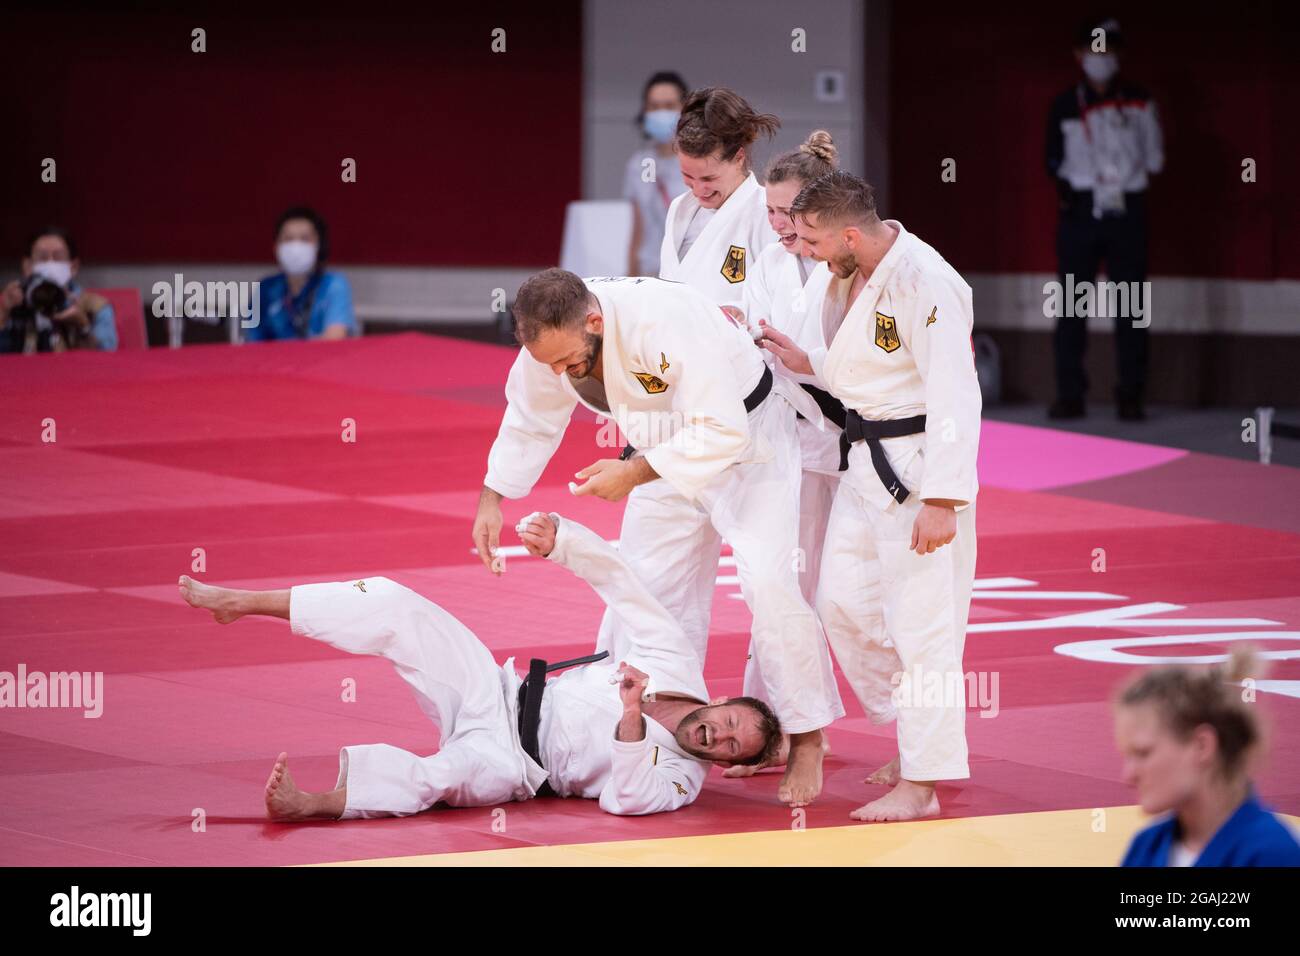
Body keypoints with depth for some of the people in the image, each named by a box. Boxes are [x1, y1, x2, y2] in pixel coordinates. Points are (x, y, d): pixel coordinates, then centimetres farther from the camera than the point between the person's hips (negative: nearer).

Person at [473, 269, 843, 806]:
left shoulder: (667, 323, -40)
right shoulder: (551, 340, -17)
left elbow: (722, 433, -37)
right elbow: (529, 421, 4)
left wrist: (633, 474, -34)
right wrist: (492, 499, -1)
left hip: (748, 437, -7)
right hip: (668, 450, 7)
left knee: (768, 582, -18)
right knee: (641, 585, 6)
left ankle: (806, 743, -6)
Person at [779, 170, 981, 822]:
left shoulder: (925, 284, -22)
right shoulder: (848, 277, 7)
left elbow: (954, 398, -24)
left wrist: (942, 502, -26)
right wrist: (808, 364, 3)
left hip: (920, 468, -10)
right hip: (865, 465, 10)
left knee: (921, 624, -6)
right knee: (843, 605, 14)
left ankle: (921, 785, 0)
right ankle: (915, 743, 29)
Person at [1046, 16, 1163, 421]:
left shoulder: (1138, 103, 6)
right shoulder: (1065, 106, 6)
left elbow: (1154, 158, 9)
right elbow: (1054, 160, 12)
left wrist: (1125, 186, -1)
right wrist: (1066, 193, -1)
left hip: (1126, 210, 0)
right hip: (1080, 210, 0)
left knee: (1131, 308, -3)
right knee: (1071, 304, -2)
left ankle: (1130, 396, 0)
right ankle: (1070, 395, 1)